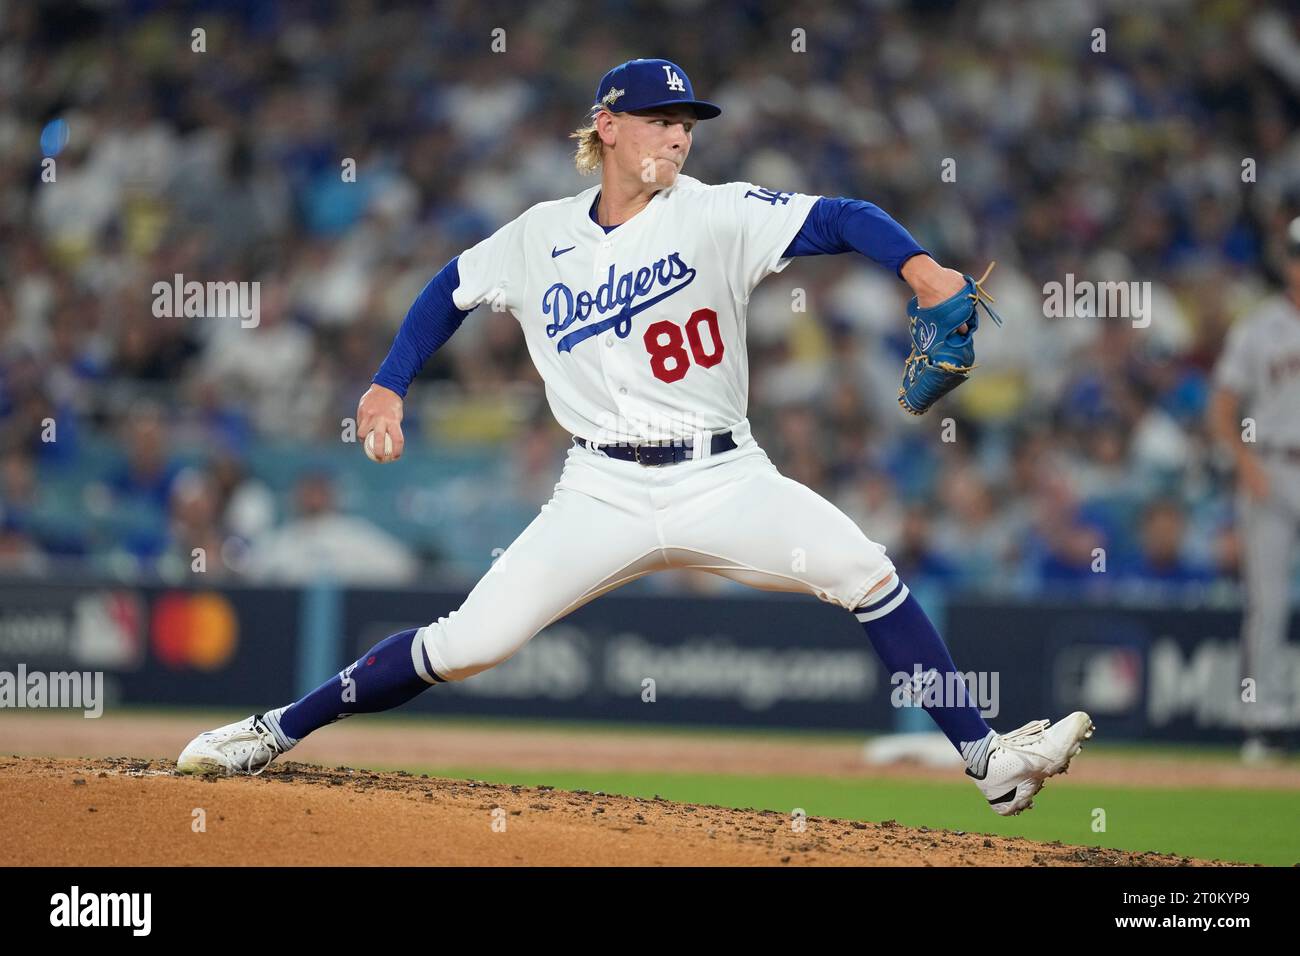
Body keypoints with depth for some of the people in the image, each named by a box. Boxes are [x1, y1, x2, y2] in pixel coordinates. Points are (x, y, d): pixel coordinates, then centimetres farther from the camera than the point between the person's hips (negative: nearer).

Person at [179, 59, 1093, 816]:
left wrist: (918, 264, -36)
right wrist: (388, 386, 14)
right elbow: (453, 288, 22)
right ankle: (275, 732, 6)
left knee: (864, 572, -22)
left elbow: (837, 218, -17)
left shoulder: (716, 215, -4)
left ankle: (989, 759, -15)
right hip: (603, 494, 0)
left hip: (725, 482, 0)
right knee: (468, 643, -9)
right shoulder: (539, 237, 5)